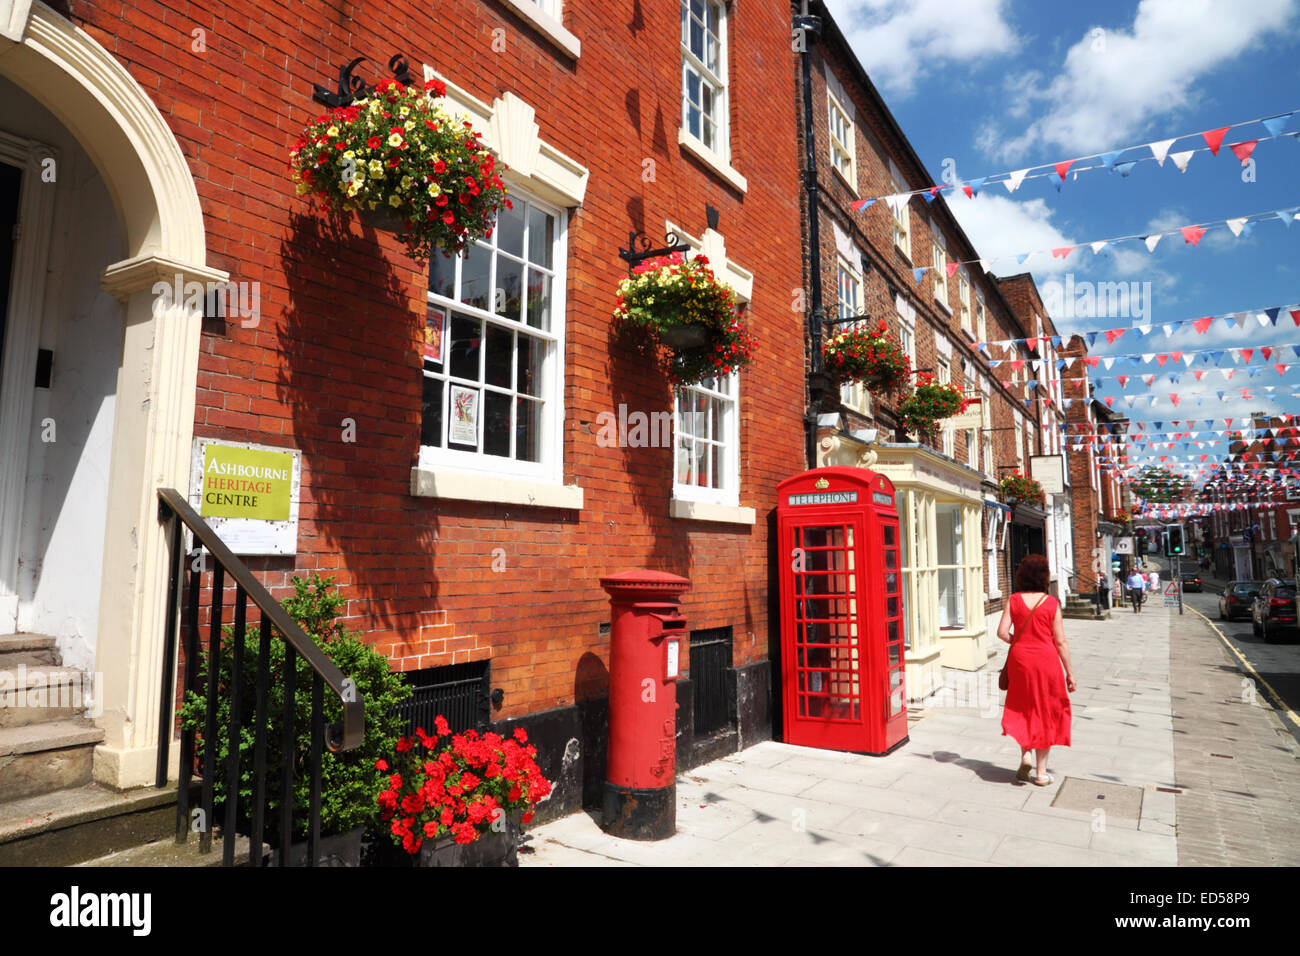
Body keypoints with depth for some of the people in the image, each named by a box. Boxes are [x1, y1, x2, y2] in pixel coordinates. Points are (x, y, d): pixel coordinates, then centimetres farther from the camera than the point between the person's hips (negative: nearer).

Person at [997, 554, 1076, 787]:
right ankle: (1041, 772, 16)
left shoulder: (1014, 600, -3)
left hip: (1020, 658, 1)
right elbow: (1060, 641, -4)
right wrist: (1070, 672, 4)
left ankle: (1025, 755, 3)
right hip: (1046, 659, -1)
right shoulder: (1051, 603, -6)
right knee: (1044, 713, 11)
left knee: (1023, 710, 20)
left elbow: (1002, 632, -8)